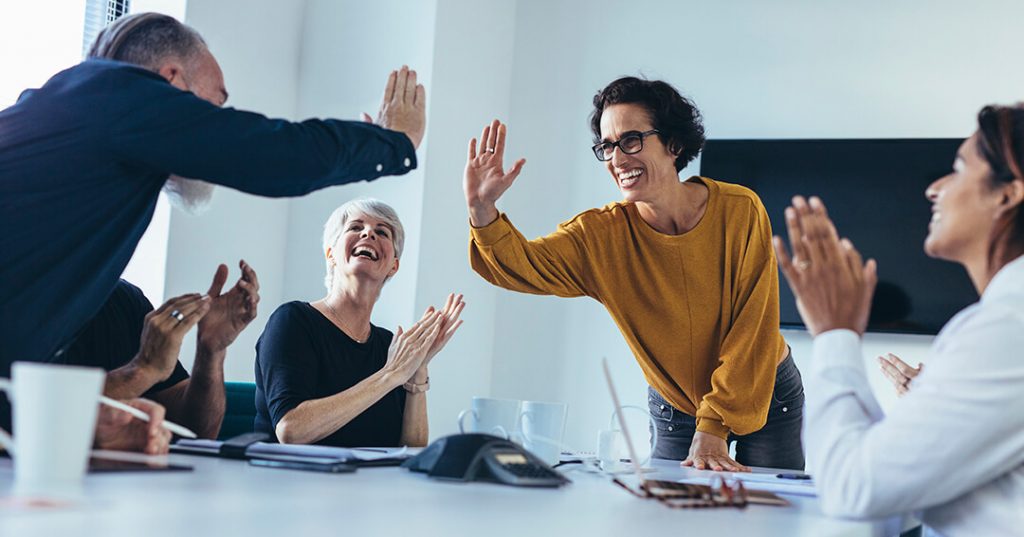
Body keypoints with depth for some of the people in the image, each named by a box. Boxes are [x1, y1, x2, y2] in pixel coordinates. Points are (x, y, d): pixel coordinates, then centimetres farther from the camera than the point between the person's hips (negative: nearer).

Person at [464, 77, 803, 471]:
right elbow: (521, 264, -28)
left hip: (767, 398, -1)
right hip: (673, 410, 1)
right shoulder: (602, 234, -15)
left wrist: (712, 430, -23)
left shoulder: (739, 211, -20)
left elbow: (751, 330, -19)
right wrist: (482, 209, -48)